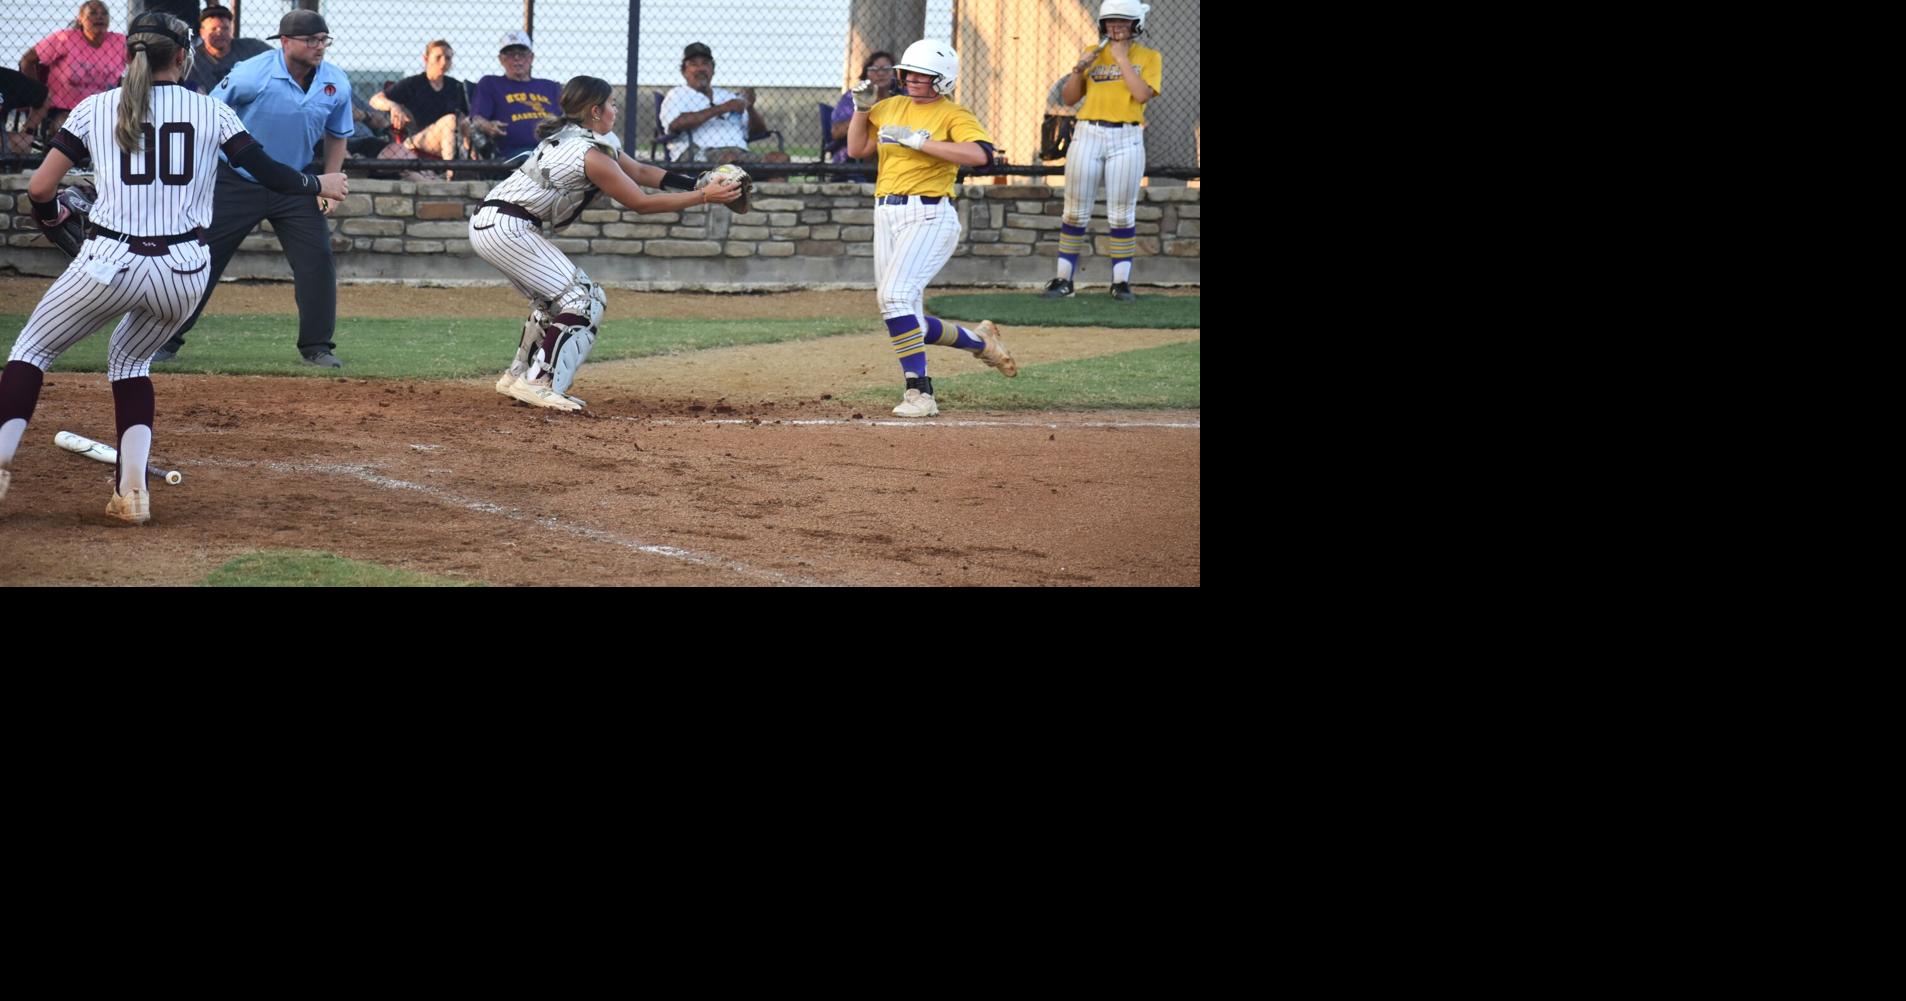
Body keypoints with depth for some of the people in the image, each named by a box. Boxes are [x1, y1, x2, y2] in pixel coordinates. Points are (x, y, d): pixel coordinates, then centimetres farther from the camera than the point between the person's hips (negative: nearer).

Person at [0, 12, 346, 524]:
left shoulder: (95, 108, 5)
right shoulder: (210, 111, 7)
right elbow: (268, 172, 7)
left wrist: (50, 215, 24)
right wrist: (320, 184, 26)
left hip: (109, 263, -2)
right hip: (184, 270, 2)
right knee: (130, 359, 27)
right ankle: (131, 491, 11)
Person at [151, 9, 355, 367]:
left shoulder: (337, 84, -8)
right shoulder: (251, 75, -21)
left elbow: (337, 135, 10)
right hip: (237, 183, -3)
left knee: (318, 259, -5)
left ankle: (317, 347, 7)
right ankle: (166, 340, 8)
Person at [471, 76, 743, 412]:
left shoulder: (569, 135, 16)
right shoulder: (592, 155, -15)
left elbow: (639, 171, 19)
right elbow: (641, 203, -11)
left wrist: (698, 182, 12)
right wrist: (704, 196, -8)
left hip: (487, 223, 10)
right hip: (507, 228, -10)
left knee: (553, 296, 23)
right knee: (584, 299, -8)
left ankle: (519, 376, 24)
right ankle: (539, 383, -14)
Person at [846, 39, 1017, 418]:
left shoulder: (953, 115, -6)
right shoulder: (891, 107, 15)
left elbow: (980, 154, -24)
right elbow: (856, 149, 20)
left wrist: (919, 141, -23)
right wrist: (862, 108, 5)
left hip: (929, 216, -8)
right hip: (886, 216, 8)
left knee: (896, 296, -25)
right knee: (905, 322, 8)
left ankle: (919, 392, -20)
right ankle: (980, 341, 29)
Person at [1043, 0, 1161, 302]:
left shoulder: (1149, 57, 5)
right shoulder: (1093, 54, 12)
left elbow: (1142, 94, -12)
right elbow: (1069, 98, 9)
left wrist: (1122, 58, -8)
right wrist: (1080, 68, -7)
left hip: (1126, 139, -2)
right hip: (1087, 135, 2)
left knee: (1122, 214, -1)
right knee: (1075, 211, 2)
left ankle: (1121, 281, 5)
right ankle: (1064, 279, 7)